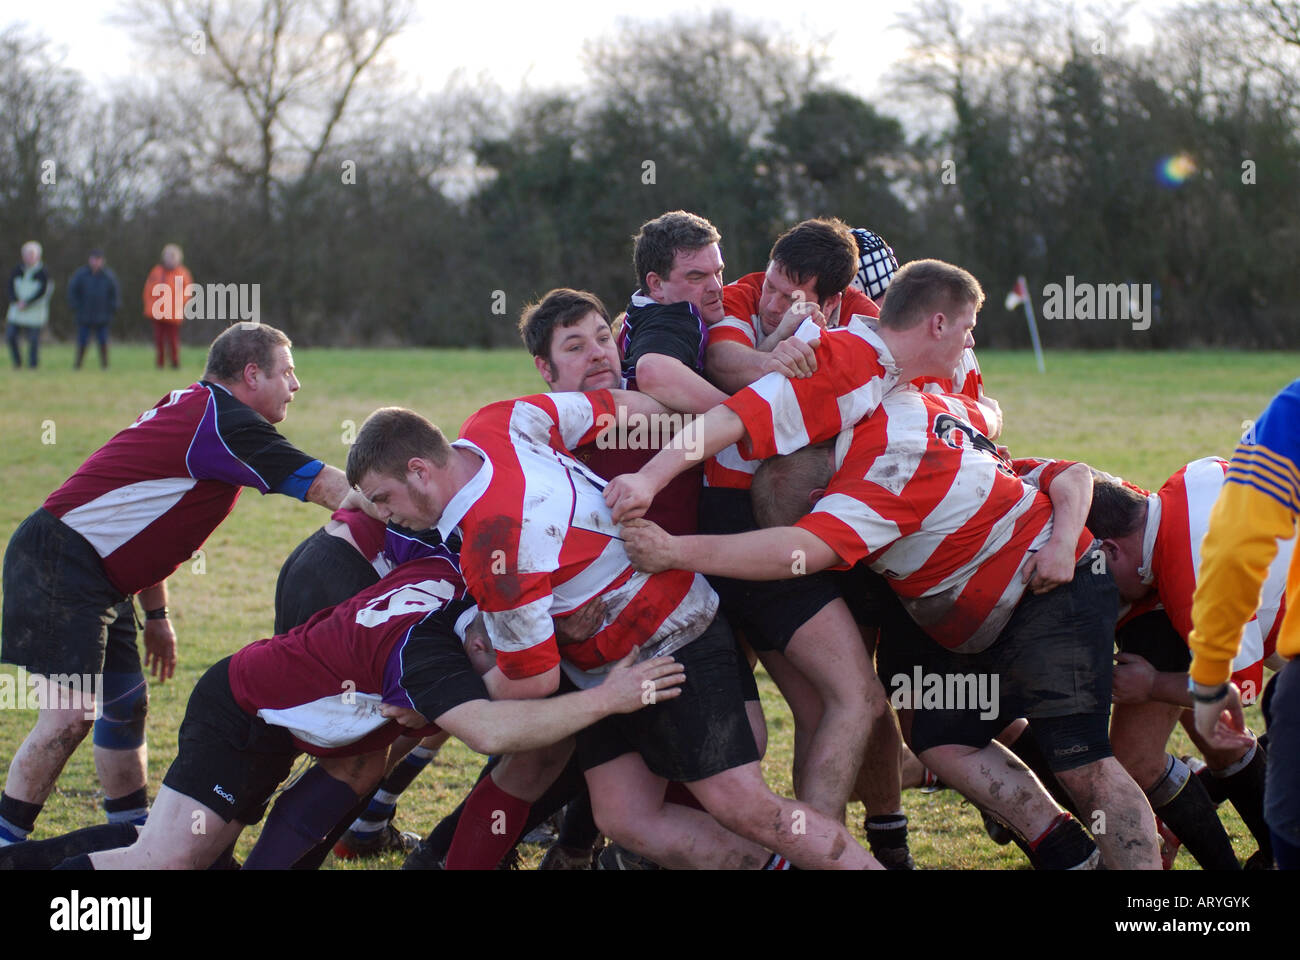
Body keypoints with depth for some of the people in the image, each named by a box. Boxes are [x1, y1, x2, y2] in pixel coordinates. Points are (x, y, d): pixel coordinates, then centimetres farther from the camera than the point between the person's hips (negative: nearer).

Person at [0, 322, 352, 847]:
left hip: (99, 580, 11)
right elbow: (331, 489, -15)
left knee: (127, 705, 15)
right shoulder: (225, 423, -16)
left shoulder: (194, 407, 16)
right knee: (70, 717, -15)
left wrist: (156, 614, 25)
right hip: (59, 563, -11)